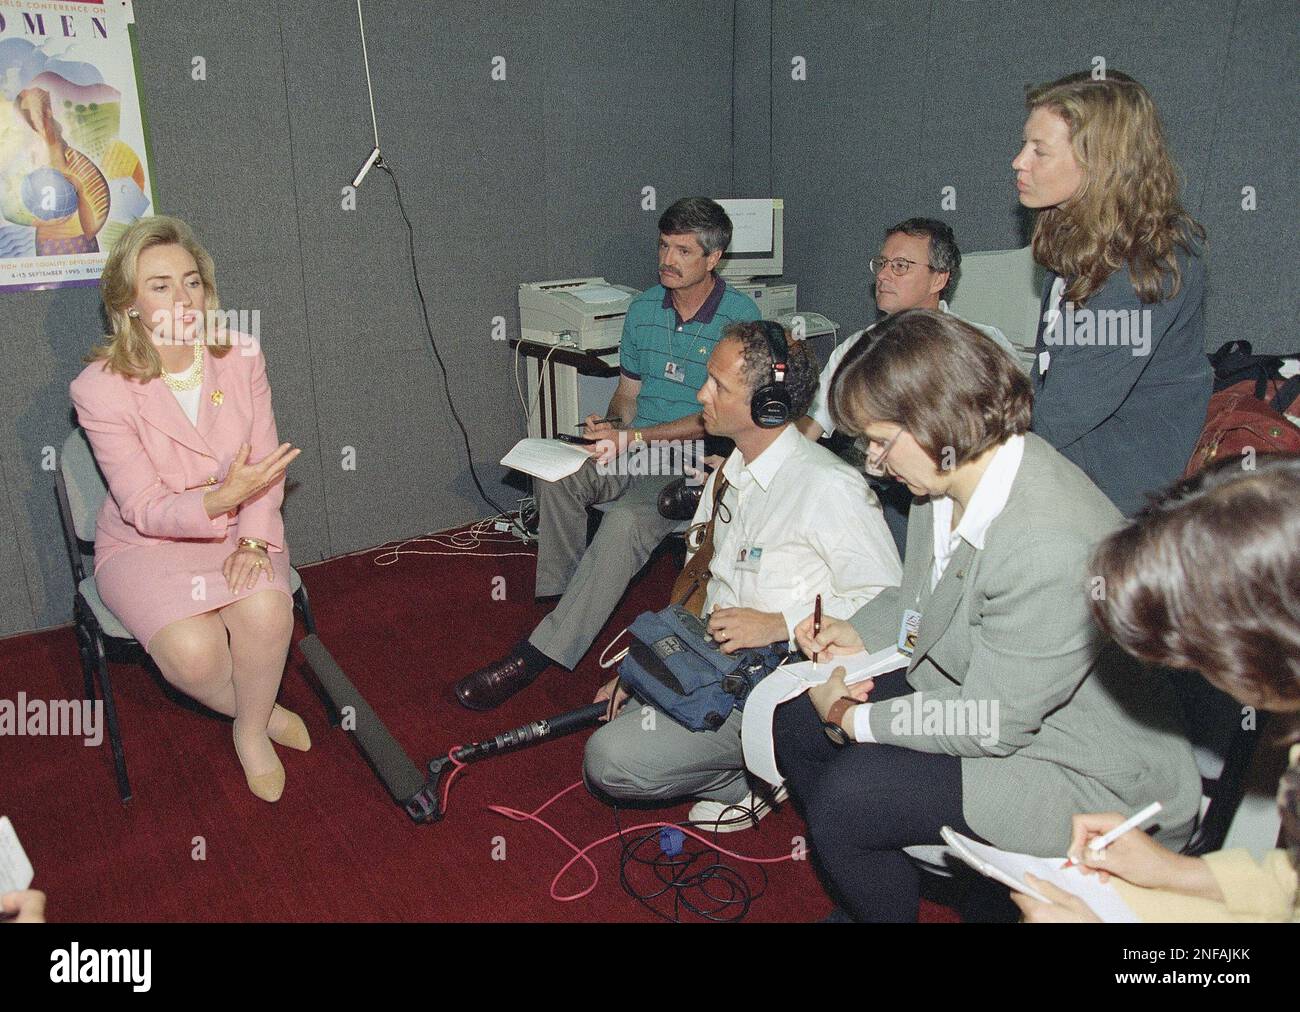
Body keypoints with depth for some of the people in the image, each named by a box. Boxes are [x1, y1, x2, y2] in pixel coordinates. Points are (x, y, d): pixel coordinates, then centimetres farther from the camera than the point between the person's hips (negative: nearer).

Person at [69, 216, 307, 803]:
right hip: (144, 542, -2)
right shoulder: (101, 388, -16)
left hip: (238, 526, 2)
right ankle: (262, 712, 6)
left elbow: (265, 463, -2)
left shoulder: (241, 356, -6)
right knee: (191, 650, -30)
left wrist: (254, 538, -19)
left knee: (265, 609, -30)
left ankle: (251, 730, 0)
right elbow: (145, 509, -17)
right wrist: (220, 499, -37)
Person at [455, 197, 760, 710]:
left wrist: (634, 436, -19)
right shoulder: (643, 308, 11)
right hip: (636, 444, 6)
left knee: (626, 520, -33)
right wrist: (612, 426, -6)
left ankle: (538, 655, -29)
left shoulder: (740, 315, -8)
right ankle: (560, 602, -11)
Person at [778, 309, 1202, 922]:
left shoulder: (1049, 545, -34)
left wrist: (854, 717, -17)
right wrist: (860, 634, -4)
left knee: (848, 792, -22)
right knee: (797, 720, 5)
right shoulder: (952, 479, -5)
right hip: (972, 693, 9)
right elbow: (921, 595, 14)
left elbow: (991, 723, -27)